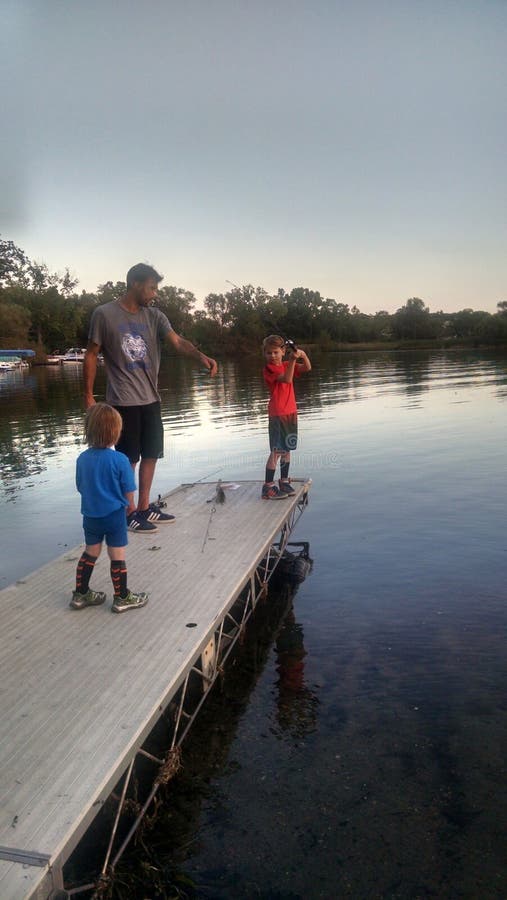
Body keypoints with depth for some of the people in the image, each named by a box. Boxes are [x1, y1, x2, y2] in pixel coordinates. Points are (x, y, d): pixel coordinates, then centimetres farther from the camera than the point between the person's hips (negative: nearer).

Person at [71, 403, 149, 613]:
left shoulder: (82, 459, -5)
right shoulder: (120, 460, -19)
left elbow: (81, 488, 6)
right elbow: (129, 494, -13)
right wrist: (129, 505, 8)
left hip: (90, 515, 5)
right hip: (114, 515, -5)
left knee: (90, 553, 19)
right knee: (117, 556, 7)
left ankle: (80, 594, 30)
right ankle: (122, 598, 19)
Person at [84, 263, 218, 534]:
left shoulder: (155, 316, 4)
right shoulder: (104, 314, -8)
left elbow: (177, 342, -11)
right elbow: (91, 355, -3)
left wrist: (201, 356, -31)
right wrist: (88, 395, -6)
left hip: (150, 399, 6)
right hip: (123, 401, -6)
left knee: (150, 454, 12)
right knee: (128, 458, 1)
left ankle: (144, 507, 26)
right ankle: (129, 513, 14)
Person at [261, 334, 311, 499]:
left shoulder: (287, 365, 12)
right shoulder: (269, 369, -10)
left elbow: (307, 368, 3)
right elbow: (287, 379, -24)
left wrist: (303, 355, -13)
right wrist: (293, 360, -29)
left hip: (291, 412, 7)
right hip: (277, 414, -7)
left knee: (287, 449, 13)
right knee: (276, 451, -8)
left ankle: (284, 482, 24)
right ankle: (268, 487, -4)